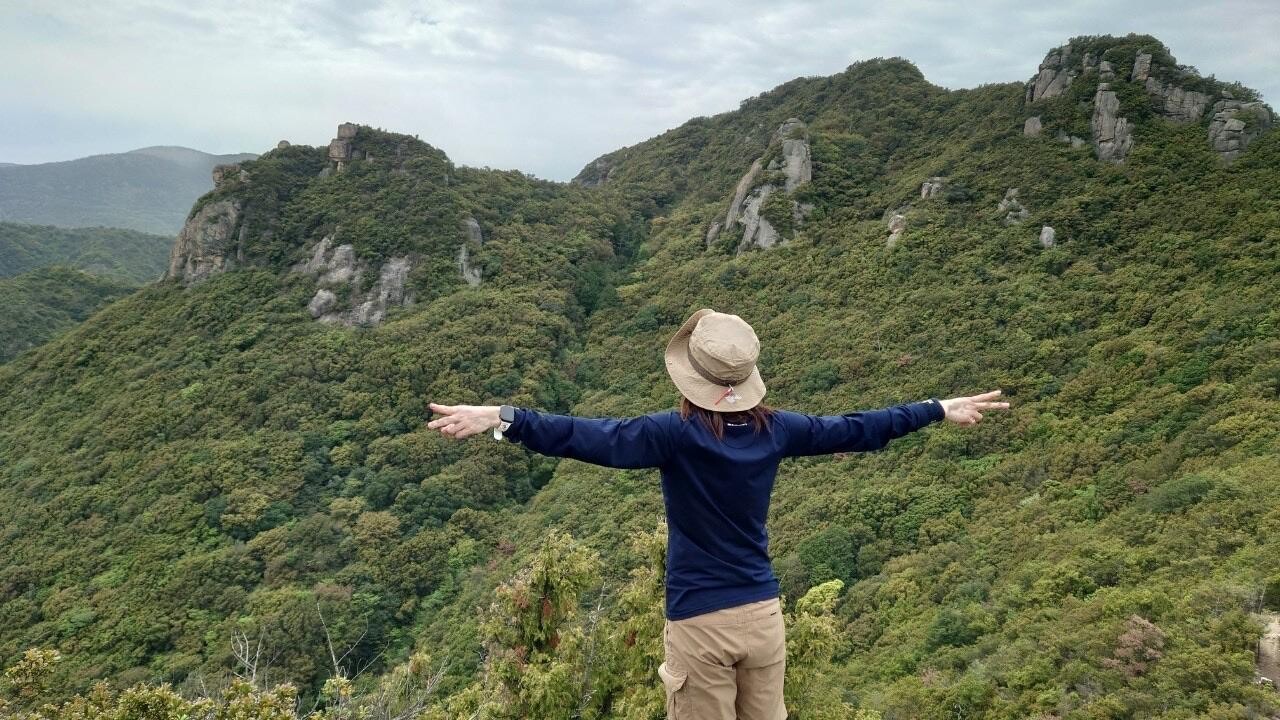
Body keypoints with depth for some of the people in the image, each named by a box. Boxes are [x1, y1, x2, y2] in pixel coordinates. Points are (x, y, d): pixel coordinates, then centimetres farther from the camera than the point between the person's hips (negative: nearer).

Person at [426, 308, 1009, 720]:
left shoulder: (677, 434, -17)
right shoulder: (773, 429, -2)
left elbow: (590, 438, -26)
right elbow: (857, 430, 7)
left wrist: (502, 419, -28)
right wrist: (939, 409, 19)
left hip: (700, 622, -5)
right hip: (763, 611, 5)